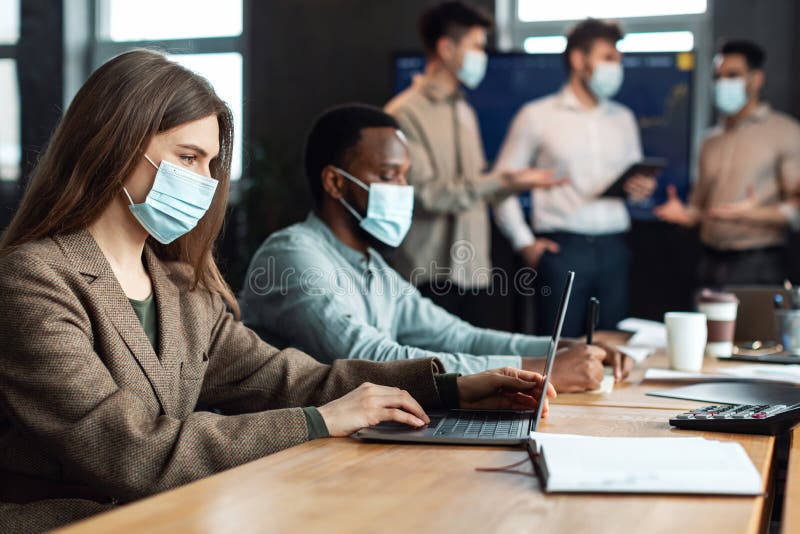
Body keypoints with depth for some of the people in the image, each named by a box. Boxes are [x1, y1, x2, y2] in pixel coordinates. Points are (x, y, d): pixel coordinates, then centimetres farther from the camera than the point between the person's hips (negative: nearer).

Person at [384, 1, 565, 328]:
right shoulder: (405, 113, -9)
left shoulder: (464, 111, 18)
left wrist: (520, 183, 5)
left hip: (476, 270, 8)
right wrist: (502, 181, -19)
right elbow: (426, 195, -17)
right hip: (433, 275, -7)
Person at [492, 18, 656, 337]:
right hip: (562, 248, -4)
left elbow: (636, 178, 21)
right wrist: (524, 242, -5)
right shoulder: (537, 116, 1)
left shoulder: (623, 118, 16)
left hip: (613, 249, 4)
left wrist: (642, 189, -3)